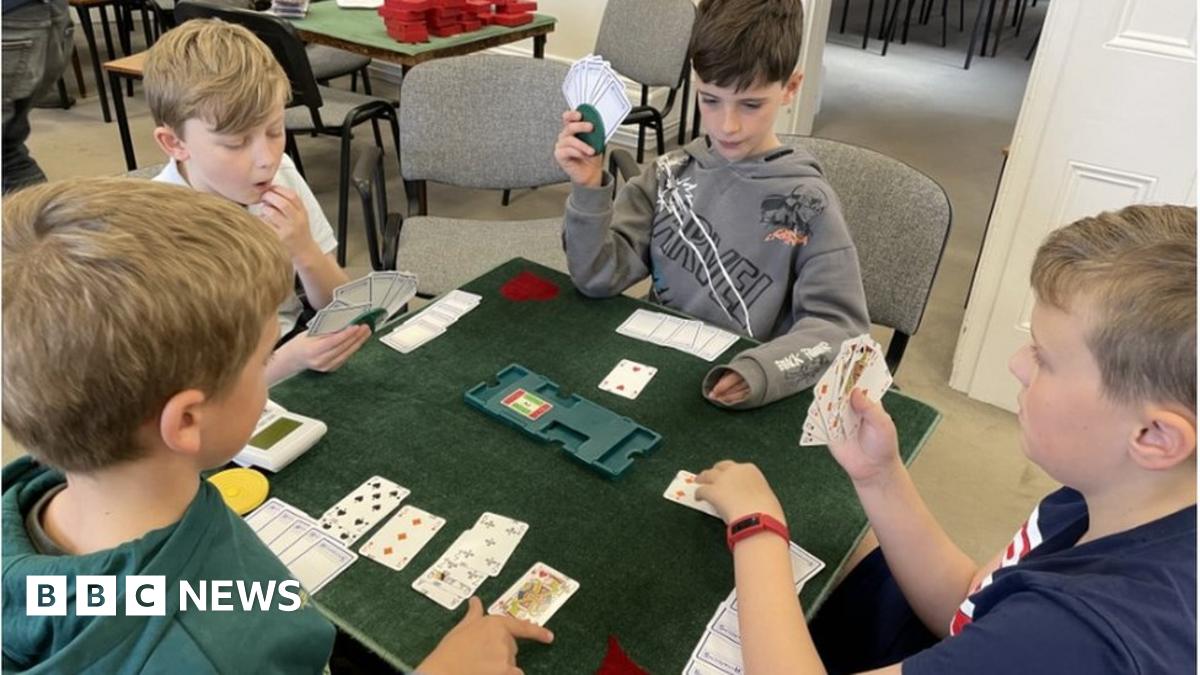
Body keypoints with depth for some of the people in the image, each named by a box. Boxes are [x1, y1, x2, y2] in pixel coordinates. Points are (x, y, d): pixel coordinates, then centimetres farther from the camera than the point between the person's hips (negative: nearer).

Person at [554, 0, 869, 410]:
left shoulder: (806, 202, -9)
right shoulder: (671, 174, 1)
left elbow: (838, 325, -11)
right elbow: (599, 277, -3)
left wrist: (761, 372, -28)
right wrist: (589, 190, -18)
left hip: (737, 400, 0)